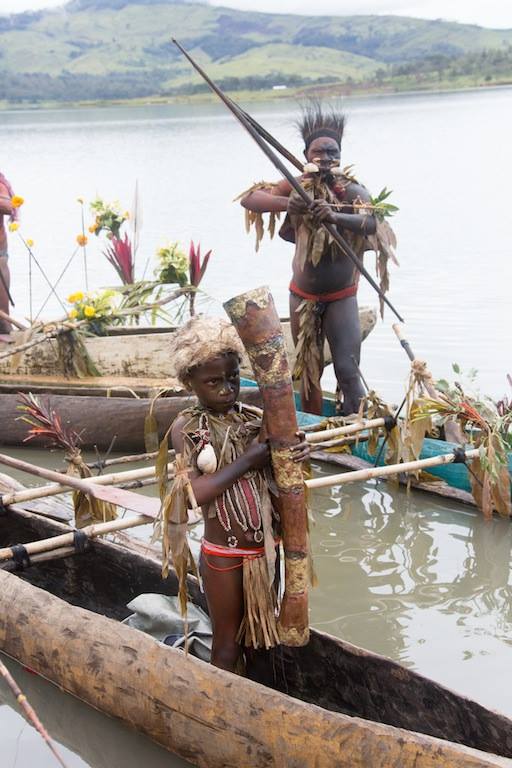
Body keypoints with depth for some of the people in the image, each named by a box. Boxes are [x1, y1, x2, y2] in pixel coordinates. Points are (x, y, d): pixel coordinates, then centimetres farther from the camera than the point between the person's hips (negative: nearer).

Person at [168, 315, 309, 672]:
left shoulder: (257, 418, -2)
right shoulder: (186, 428, -10)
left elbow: (280, 484, 1)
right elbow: (191, 494, -23)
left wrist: (297, 456, -21)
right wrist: (247, 461, -22)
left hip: (267, 547, 4)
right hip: (224, 555, -4)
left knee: (262, 629, 19)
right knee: (228, 643, 10)